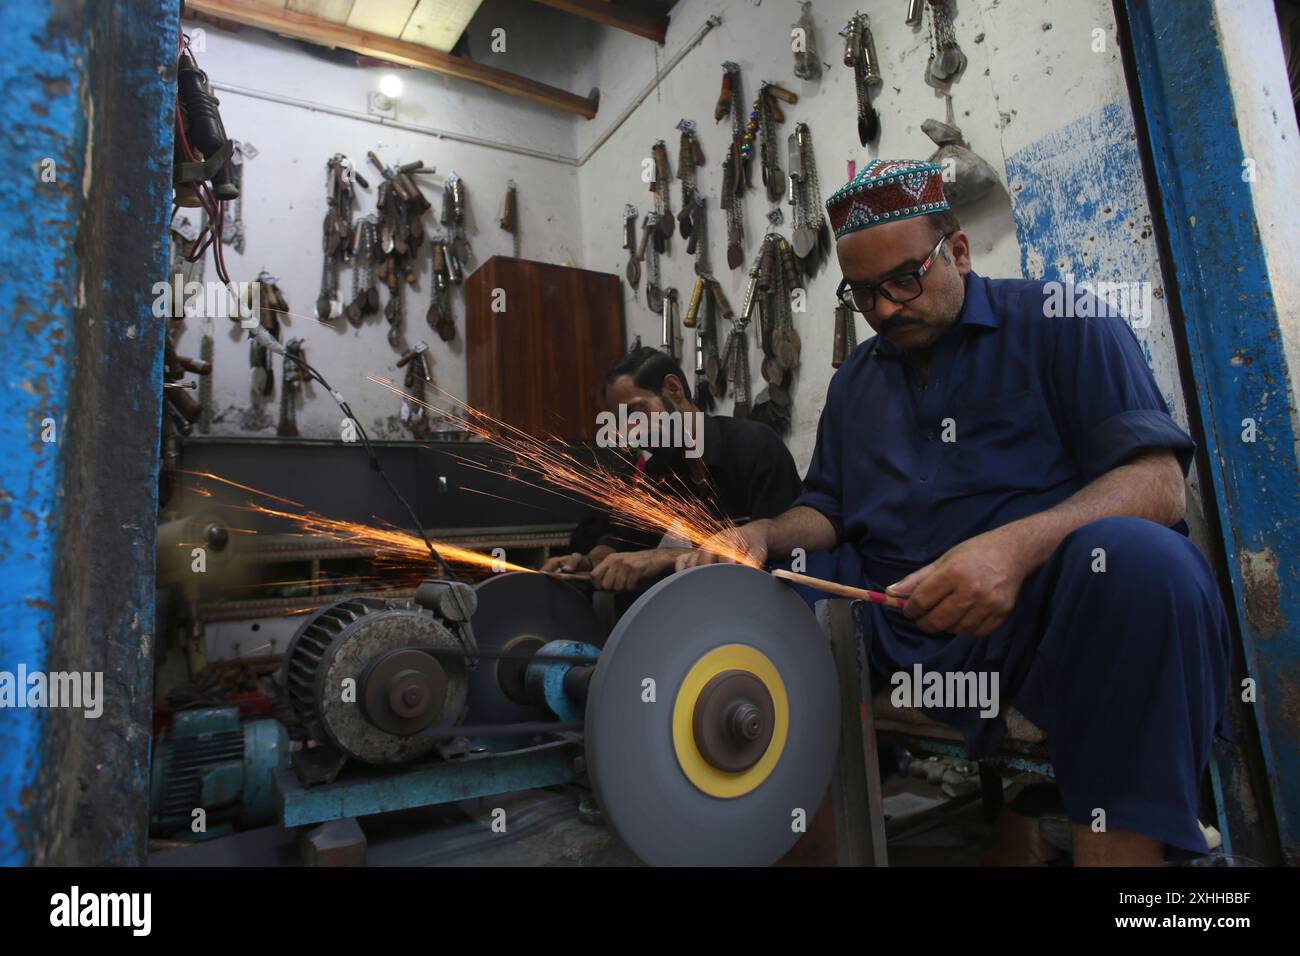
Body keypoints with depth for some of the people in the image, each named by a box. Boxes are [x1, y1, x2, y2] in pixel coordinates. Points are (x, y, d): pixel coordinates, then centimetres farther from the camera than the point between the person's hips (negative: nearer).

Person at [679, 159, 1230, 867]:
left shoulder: (1058, 323, 3)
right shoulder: (854, 380, 20)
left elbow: (1158, 482, -8)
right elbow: (827, 508, 20)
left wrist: (1018, 545, -27)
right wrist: (763, 535, -3)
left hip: (1035, 612, -4)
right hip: (899, 633, 5)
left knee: (1136, 559, -35)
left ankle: (1116, 844, -19)